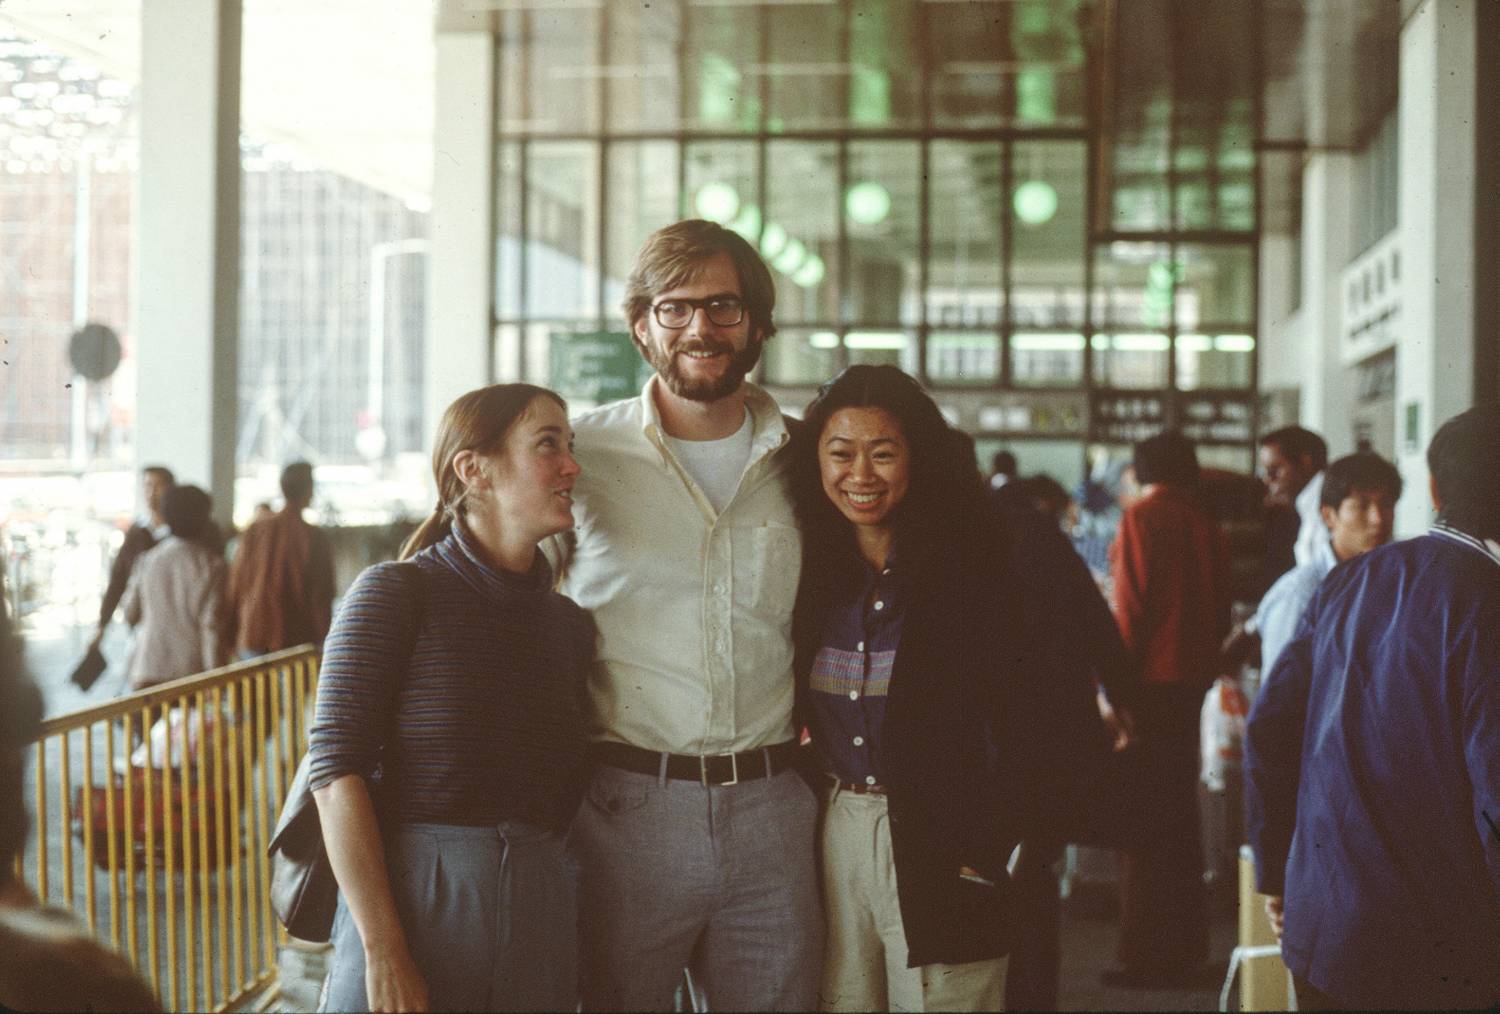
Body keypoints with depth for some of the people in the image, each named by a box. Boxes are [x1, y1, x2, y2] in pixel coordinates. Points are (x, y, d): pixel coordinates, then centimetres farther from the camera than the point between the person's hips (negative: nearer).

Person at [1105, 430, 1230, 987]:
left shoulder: (1141, 518, -9)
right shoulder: (1207, 525, 8)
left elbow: (1129, 607, -14)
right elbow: (1221, 610, 11)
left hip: (1149, 678, -6)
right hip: (1195, 679, 7)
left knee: (1142, 820, -2)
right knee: (1180, 813, 15)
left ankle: (1148, 956, -1)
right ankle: (1186, 947, 21)